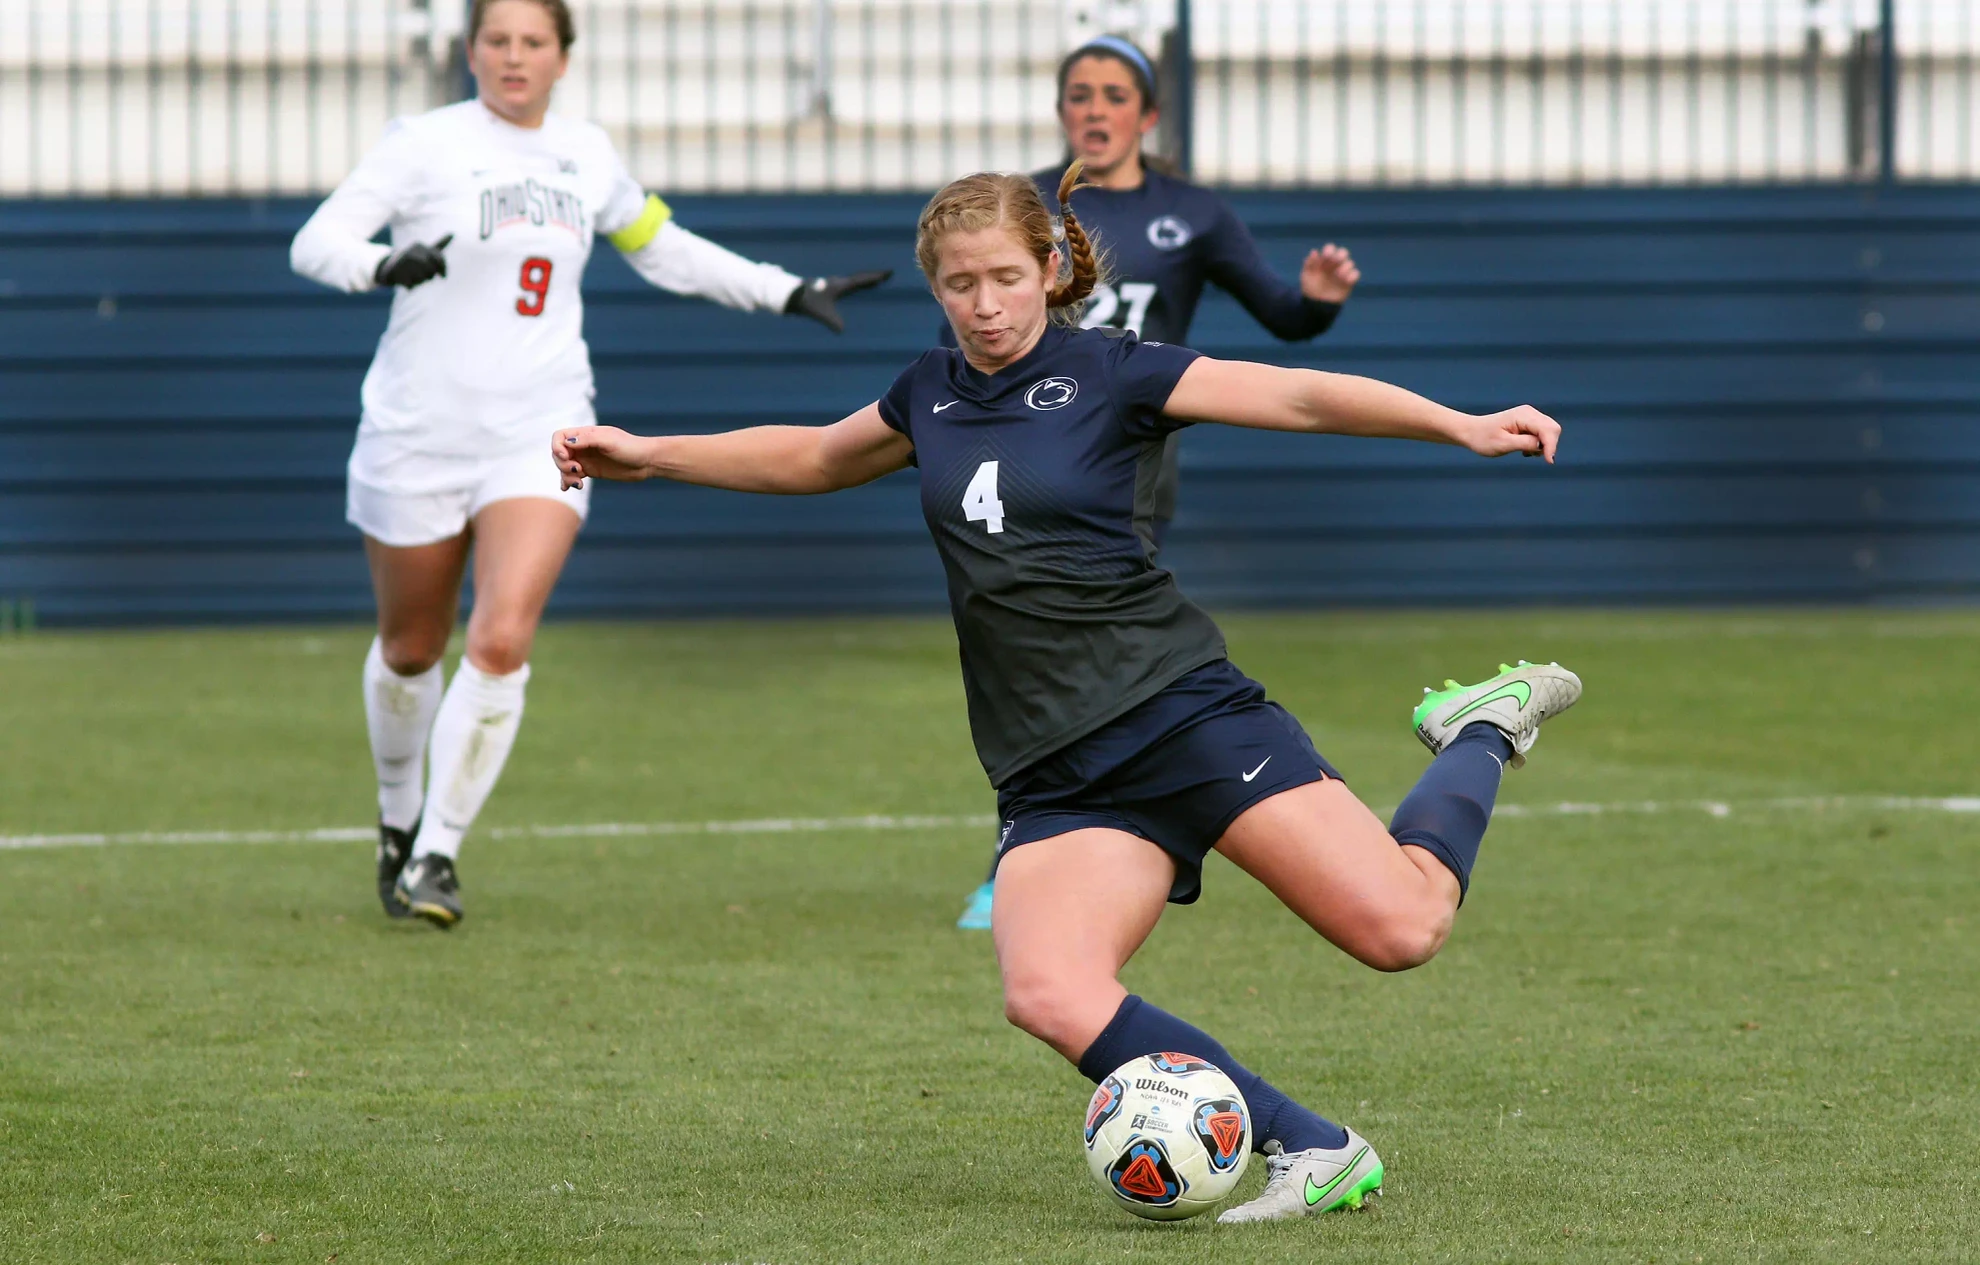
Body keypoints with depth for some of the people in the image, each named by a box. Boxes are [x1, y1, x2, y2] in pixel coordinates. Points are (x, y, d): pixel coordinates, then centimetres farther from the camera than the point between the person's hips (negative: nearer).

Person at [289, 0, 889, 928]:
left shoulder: (586, 156, 8)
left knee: (502, 643, -17)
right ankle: (399, 818, 39)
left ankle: (436, 855, -9)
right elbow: (316, 243, -15)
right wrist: (384, 263, -37)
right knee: (411, 650, 11)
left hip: (539, 433, 2)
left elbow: (662, 249, 25)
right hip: (419, 434, -2)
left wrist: (791, 293, 24)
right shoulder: (427, 145, -6)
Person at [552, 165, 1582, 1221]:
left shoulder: (1111, 373, 0)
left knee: (1399, 924, -16)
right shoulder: (929, 397, 15)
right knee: (1051, 997, -26)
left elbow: (1299, 397, -7)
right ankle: (1313, 1154, -19)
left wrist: (1464, 427, -18)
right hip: (1054, 774, 4)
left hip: (1181, 709, -4)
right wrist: (649, 455, 32)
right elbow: (812, 459, 35)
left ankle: (1482, 737, 17)